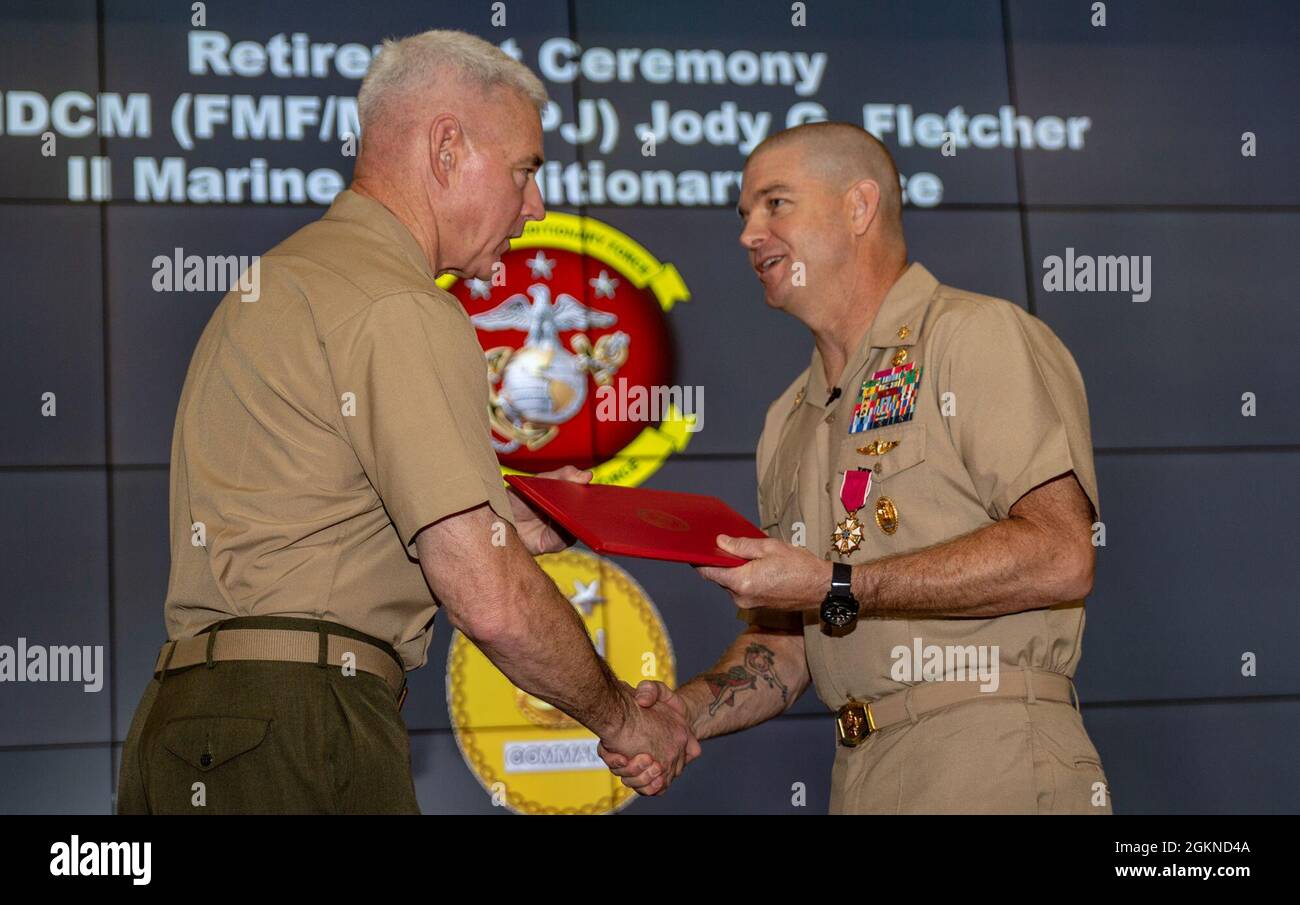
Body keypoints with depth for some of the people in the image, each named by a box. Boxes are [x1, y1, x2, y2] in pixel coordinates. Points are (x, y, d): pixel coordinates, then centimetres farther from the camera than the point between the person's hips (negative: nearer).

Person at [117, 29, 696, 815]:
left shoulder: (287, 276, 21)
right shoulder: (400, 308, -10)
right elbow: (489, 600, -15)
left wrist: (514, 519, 16)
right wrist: (622, 718, -1)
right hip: (292, 736, -10)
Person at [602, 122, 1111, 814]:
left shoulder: (979, 336, -3)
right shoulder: (788, 422, 20)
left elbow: (1060, 556, -16)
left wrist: (836, 588, -14)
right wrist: (684, 710, 1)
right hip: (860, 781, 6)